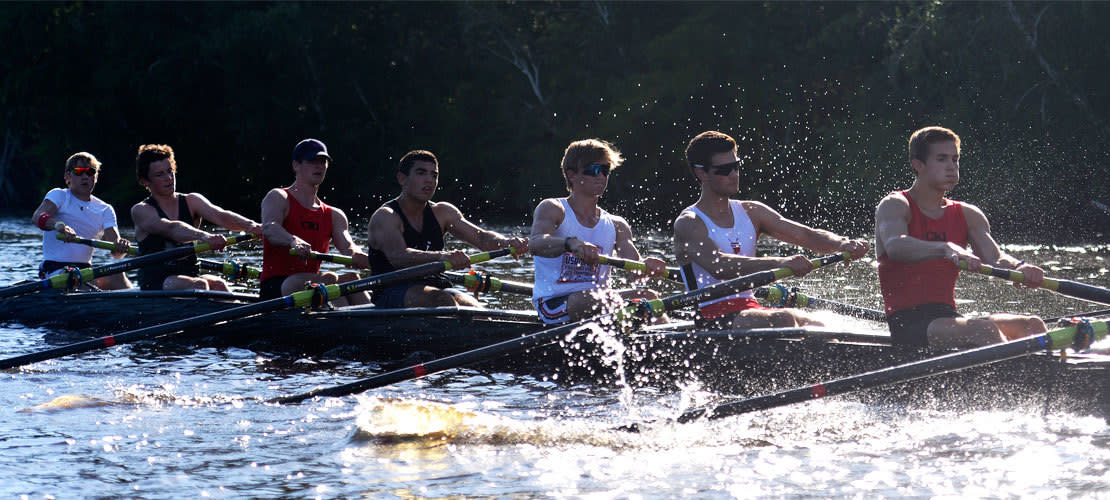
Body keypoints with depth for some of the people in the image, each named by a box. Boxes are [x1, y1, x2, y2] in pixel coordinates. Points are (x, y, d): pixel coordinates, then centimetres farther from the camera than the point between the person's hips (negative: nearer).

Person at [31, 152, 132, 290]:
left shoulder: (105, 210, 13)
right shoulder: (59, 196, 4)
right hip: (56, 268, -4)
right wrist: (58, 225, -42)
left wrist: (121, 248, -27)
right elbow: (37, 217, -19)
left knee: (116, 276, -29)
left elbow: (115, 252, 0)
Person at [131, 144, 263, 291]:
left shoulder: (191, 201, 11)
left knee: (218, 285, -28)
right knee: (199, 285, -31)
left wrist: (250, 226, -30)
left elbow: (220, 216, -8)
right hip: (155, 283, -4)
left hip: (190, 277, 4)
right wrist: (204, 236, -40)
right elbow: (171, 229, -22)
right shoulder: (140, 210, -1)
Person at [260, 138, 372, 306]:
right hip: (276, 288, -5)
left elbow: (347, 246, 1)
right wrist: (293, 240, -41)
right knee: (329, 279, -31)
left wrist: (357, 256, -26)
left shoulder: (334, 215, 20)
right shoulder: (278, 198, 5)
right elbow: (269, 228, -17)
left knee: (352, 278, -24)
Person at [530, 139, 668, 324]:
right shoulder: (552, 209, 3)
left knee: (647, 297, -23)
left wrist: (645, 267, -26)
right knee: (599, 298, -35)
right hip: (554, 305, -4)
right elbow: (536, 244, -20)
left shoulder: (616, 226, 17)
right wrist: (571, 243, -41)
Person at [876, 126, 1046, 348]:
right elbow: (895, 247, -25)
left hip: (948, 319, 6)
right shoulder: (894, 206, -1)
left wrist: (1020, 268, -25)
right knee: (984, 330, -32)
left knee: (1032, 325, -17)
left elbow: (995, 260, 1)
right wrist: (945, 249, -44)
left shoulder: (968, 215, 17)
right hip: (907, 325, -6)